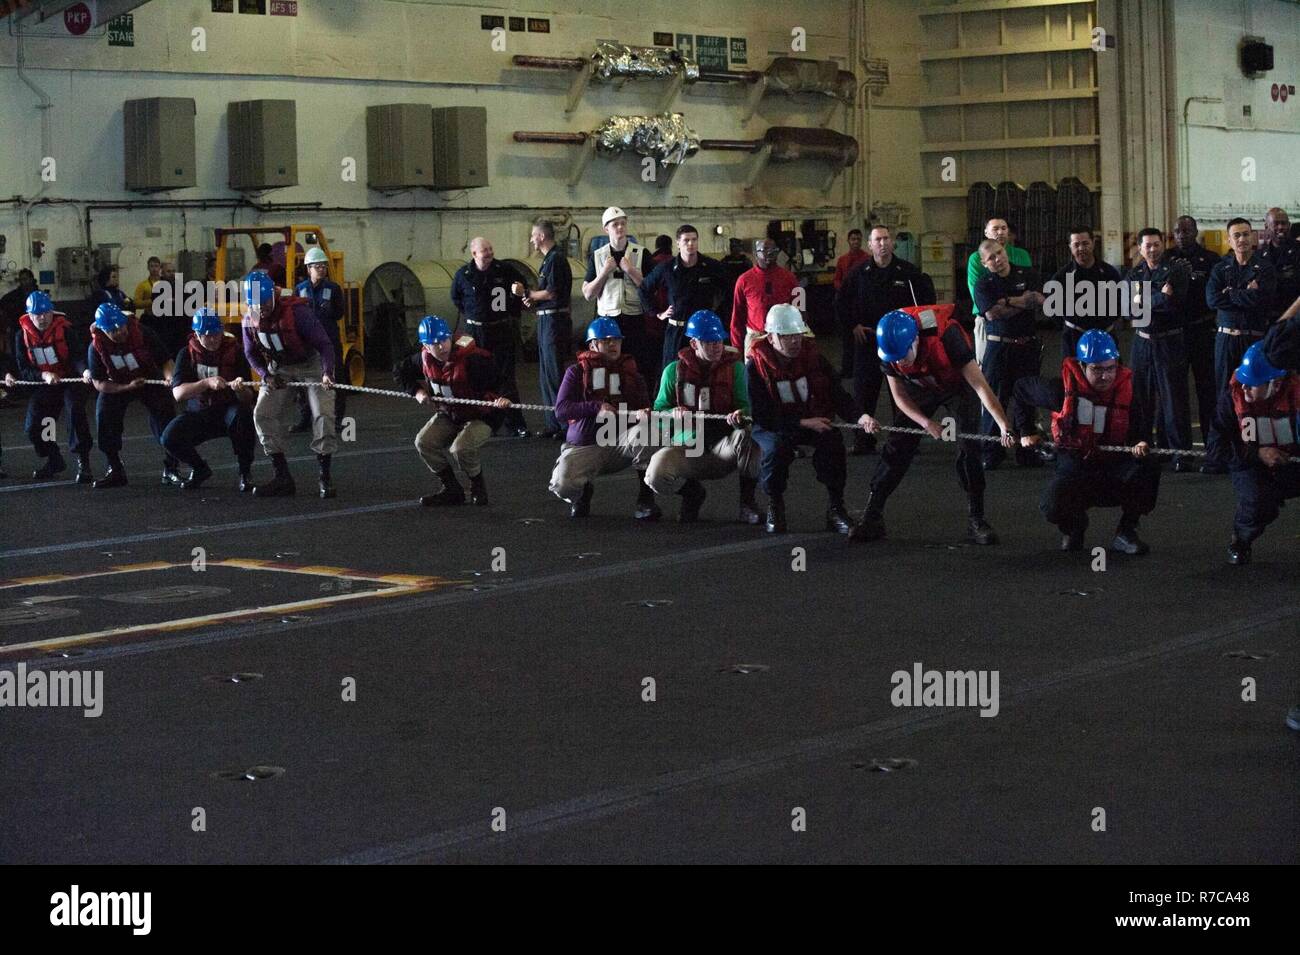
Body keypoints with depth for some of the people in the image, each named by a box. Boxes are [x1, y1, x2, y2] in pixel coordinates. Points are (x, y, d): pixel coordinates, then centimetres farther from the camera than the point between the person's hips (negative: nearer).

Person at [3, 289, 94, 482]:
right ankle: (54, 461, 24)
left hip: (71, 380, -4)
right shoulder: (22, 336, -5)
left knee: (76, 412, -30)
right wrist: (44, 375, -26)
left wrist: (85, 370, -46)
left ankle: (83, 462, -20)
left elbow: (79, 356, -23)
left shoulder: (66, 329, -15)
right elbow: (23, 369, -7)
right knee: (33, 428, -4)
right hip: (43, 385, 4)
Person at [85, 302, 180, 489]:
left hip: (150, 380, -1)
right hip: (116, 385, 1)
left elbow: (164, 361, -16)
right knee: (104, 420, -14)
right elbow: (99, 383, -16)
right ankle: (116, 471, 4)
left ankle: (170, 469, -2)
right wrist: (128, 387, -30)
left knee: (166, 418, -16)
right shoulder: (96, 348, -22)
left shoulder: (144, 335, -27)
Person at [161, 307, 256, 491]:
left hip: (228, 410, -2)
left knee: (242, 415, -37)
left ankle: (245, 472, -16)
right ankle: (200, 469, 9)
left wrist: (240, 389, -35)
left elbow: (248, 399, -10)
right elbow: (177, 393, -18)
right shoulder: (187, 354, -4)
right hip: (199, 413, 2)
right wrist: (207, 382, -32)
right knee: (170, 438, -23)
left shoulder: (235, 351, -7)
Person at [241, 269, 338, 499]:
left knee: (323, 414, -18)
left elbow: (324, 344, -28)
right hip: (279, 368, 5)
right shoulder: (250, 320, -13)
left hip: (311, 363, -5)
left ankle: (325, 478, -7)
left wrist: (327, 373, -43)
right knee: (262, 414, -7)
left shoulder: (297, 312, -30)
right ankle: (282, 477, 0)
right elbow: (251, 353, 2)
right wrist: (266, 376, -16)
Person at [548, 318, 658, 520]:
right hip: (584, 447, -2)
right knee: (562, 485, -30)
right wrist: (596, 407, -20)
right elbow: (561, 409, -7)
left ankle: (645, 501, -21)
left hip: (619, 445, 2)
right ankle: (583, 491, 11)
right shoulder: (577, 372, 3)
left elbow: (645, 409, 4)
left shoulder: (632, 374, 11)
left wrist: (643, 414, -21)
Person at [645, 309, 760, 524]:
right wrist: (673, 414, -18)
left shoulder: (734, 368, 1)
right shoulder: (674, 371, 2)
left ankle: (747, 502, -13)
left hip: (723, 449, 0)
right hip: (687, 448, 0)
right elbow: (659, 410, 6)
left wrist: (740, 414, -30)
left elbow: (744, 405, -4)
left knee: (746, 434, -36)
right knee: (656, 478, -31)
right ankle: (692, 494, 8)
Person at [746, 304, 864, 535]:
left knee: (833, 440, -29)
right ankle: (774, 507, -9)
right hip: (772, 428, -2)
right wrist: (804, 423, -25)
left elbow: (838, 396, -8)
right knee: (776, 447, -36)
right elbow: (762, 416, -18)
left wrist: (858, 417, -30)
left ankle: (836, 508, -16)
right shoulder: (755, 366, -14)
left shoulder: (813, 358, -5)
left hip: (814, 423, 2)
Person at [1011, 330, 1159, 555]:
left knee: (1147, 468, -31)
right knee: (1054, 508, -31)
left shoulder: (1127, 387, -7)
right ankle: (1074, 527, 12)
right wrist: (1027, 432, 9)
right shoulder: (1063, 388, -11)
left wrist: (1141, 444, -18)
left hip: (1116, 463, 1)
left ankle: (1125, 533, -8)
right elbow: (1022, 388, 7)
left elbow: (1142, 426, 7)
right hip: (1075, 464, -1)